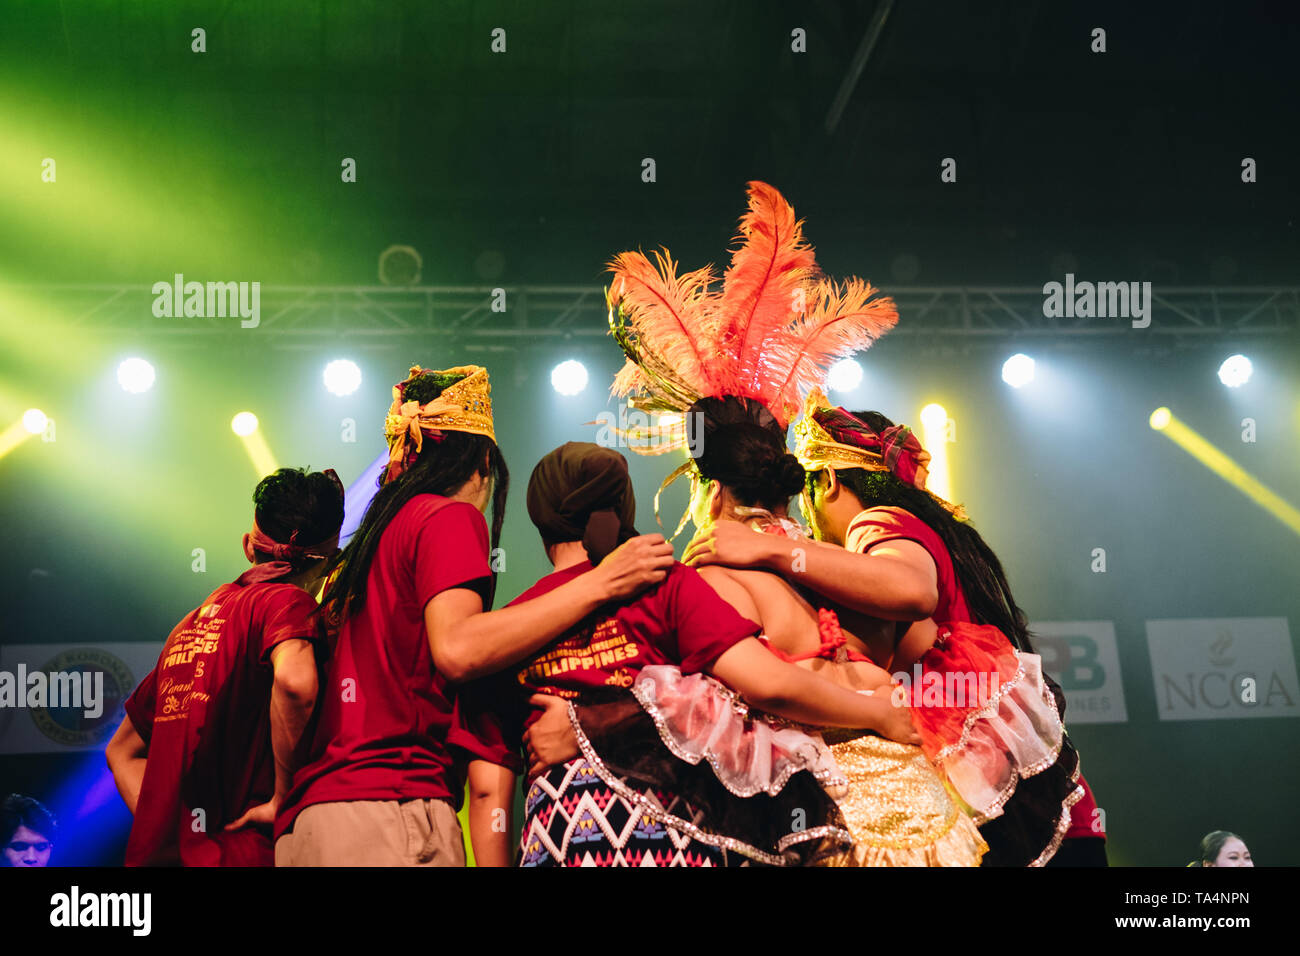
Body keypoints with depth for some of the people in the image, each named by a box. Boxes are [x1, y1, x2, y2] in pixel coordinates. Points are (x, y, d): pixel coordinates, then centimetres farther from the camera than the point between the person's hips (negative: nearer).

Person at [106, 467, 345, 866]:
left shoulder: (191, 623, 15)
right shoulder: (286, 601, -6)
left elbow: (122, 751, 22)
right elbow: (294, 681, -30)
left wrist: (165, 833, 11)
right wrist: (282, 796, -17)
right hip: (237, 854, -7)